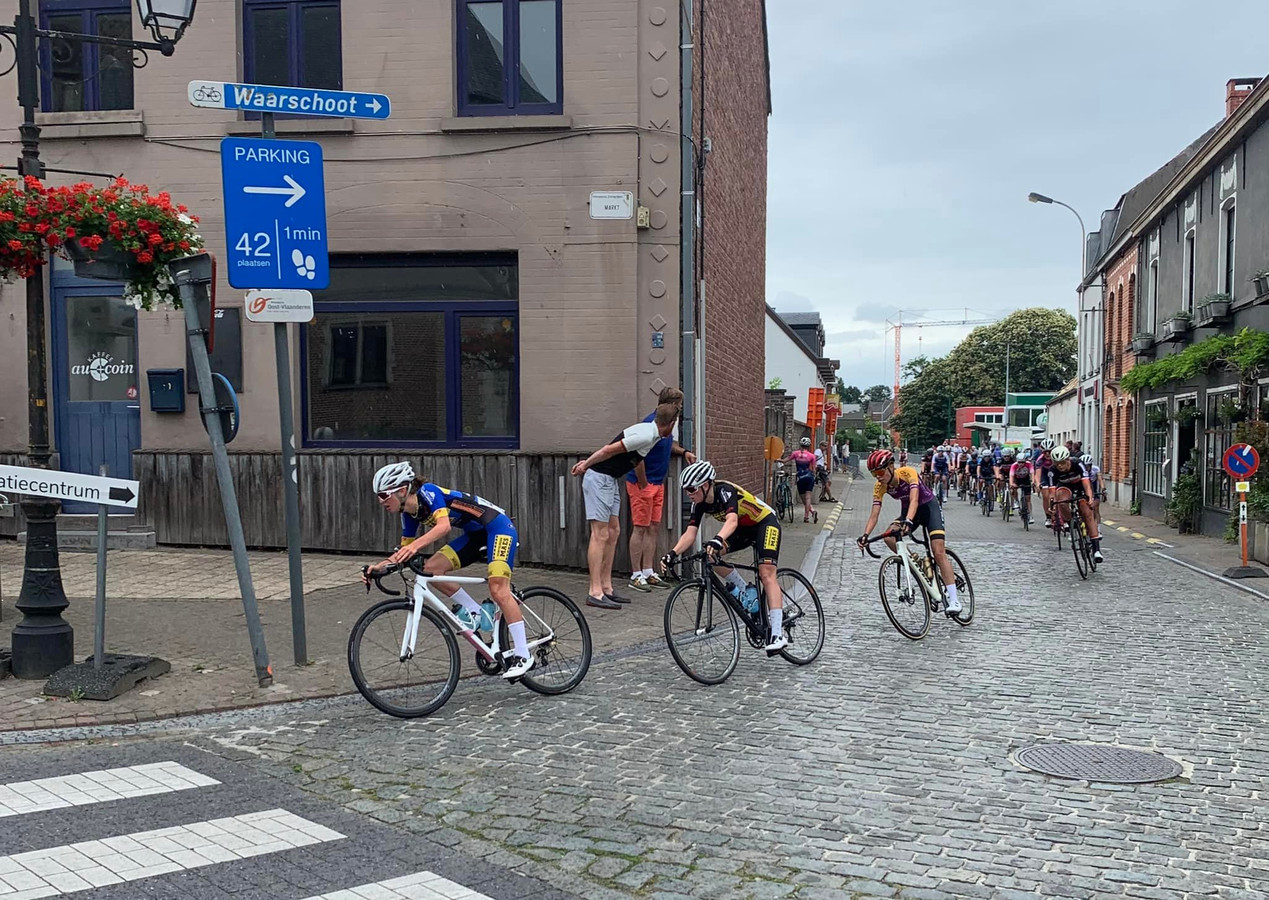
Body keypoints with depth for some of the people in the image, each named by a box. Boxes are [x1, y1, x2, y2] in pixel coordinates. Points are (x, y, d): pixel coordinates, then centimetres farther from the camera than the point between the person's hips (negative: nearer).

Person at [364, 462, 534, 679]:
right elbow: (405, 552, 8)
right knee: (430, 568, -8)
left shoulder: (427, 492, -21)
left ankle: (523, 655, -14)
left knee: (498, 590, -20)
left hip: (498, 527, -8)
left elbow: (444, 525, -37)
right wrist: (379, 566, -7)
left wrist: (416, 545, -50)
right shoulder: (410, 514, 3)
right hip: (475, 535, 8)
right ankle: (473, 611, 6)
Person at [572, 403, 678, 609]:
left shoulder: (650, 432, 11)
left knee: (613, 532, 10)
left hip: (610, 480, 10)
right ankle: (595, 593, -10)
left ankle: (607, 588, 16)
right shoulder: (646, 435, -20)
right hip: (599, 478, -10)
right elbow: (609, 450, -18)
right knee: (601, 534, -11)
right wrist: (586, 465, -7)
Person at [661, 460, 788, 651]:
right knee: (710, 555, -15)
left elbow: (732, 521, -49)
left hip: (765, 523, -7)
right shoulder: (699, 503, -11)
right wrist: (673, 553, -35)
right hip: (744, 529, 7)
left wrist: (717, 540, -68)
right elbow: (690, 533, -18)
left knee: (766, 574, -22)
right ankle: (746, 596, 2)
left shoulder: (725, 492, -32)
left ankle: (777, 634, -25)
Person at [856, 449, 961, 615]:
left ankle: (954, 600, -16)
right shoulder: (880, 487, -15)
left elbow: (914, 499, -41)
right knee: (889, 538, -25)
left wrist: (908, 521, -58)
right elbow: (874, 514, -19)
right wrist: (865, 534, -36)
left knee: (939, 553, -18)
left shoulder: (908, 473, -29)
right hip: (908, 512, 5)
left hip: (928, 507, -5)